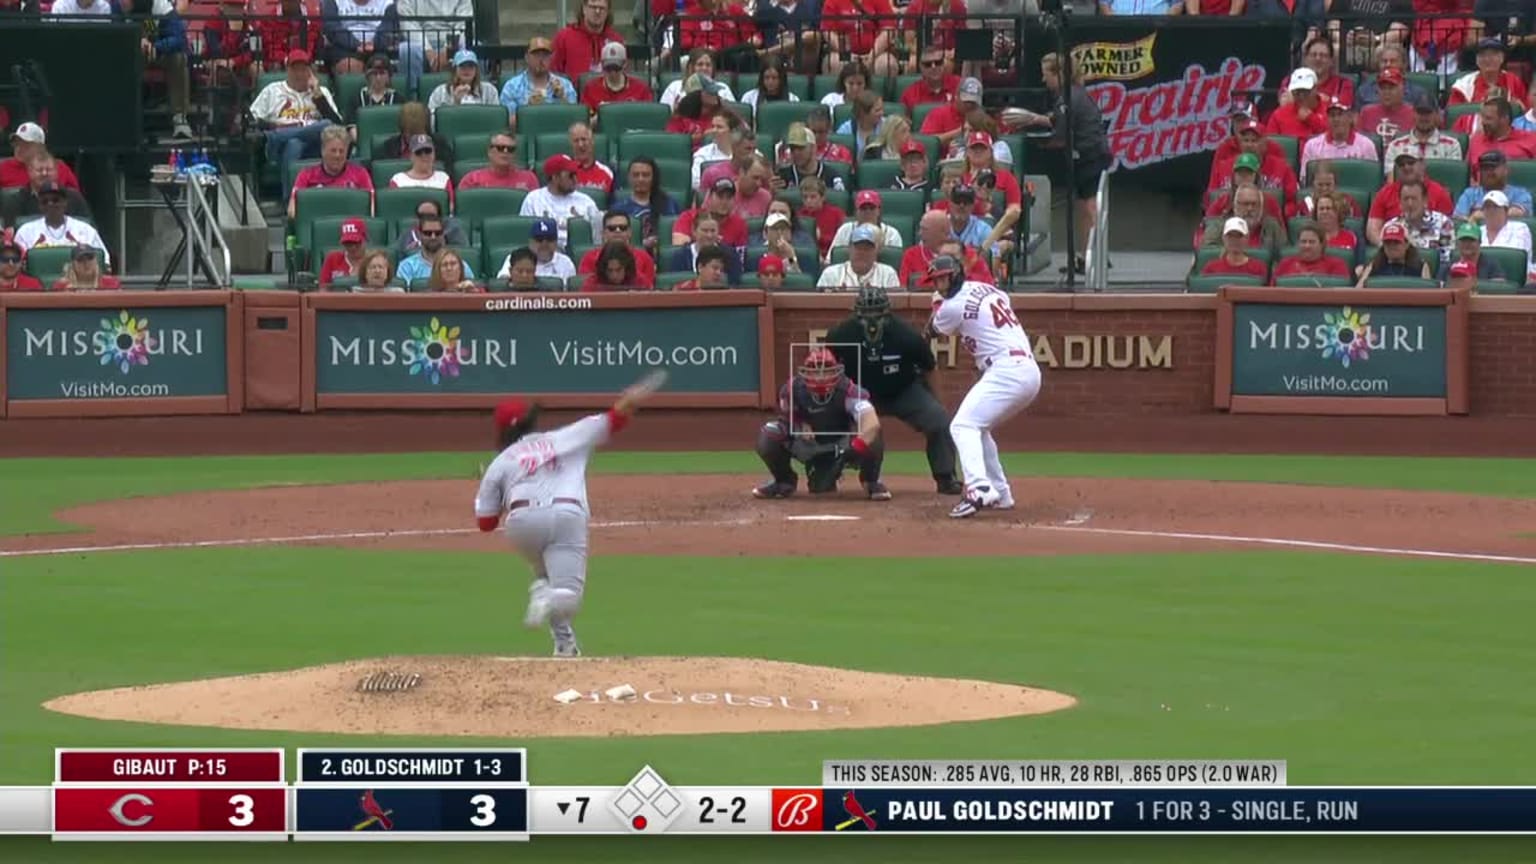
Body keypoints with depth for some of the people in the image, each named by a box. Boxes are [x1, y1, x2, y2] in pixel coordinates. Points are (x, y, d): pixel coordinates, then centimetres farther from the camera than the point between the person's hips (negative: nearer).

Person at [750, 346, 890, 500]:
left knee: (873, 438, -35)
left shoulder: (847, 390, -31)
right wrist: (800, 425, -20)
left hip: (841, 446, -2)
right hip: (809, 446, 2)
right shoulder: (793, 389, -21)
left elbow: (872, 423, -48)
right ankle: (784, 480, 6)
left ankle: (871, 481, -1)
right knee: (768, 435, -24)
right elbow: (786, 417, 3)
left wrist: (855, 451, -63)